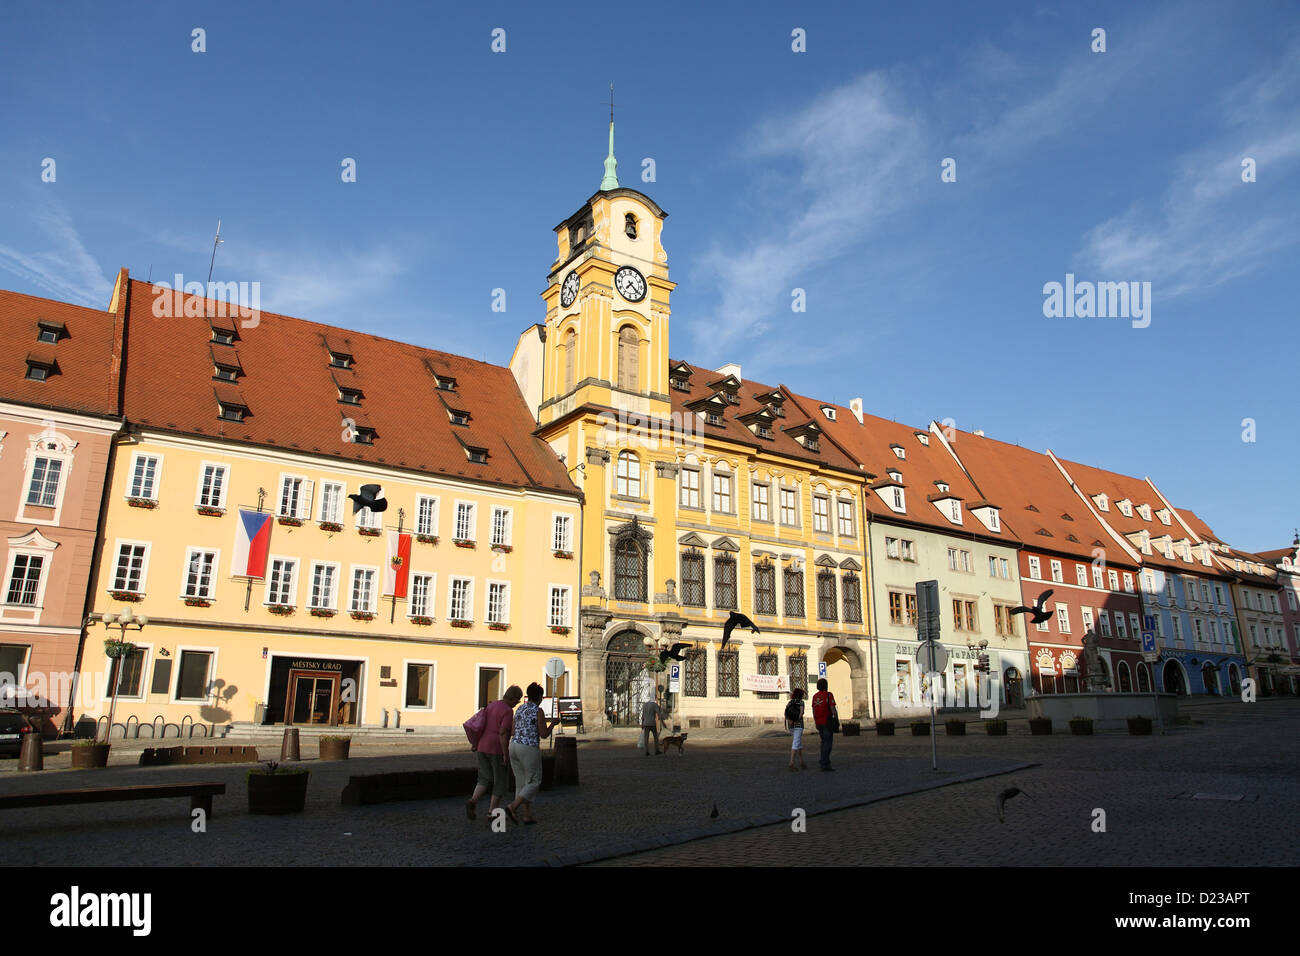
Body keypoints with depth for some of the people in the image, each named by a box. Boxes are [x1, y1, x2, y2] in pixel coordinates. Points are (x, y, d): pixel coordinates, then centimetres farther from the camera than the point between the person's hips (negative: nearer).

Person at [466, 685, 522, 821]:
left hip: (483, 748, 7)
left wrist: (476, 743, 23)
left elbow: (481, 726, 16)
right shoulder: (508, 711, -14)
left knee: (485, 780, 13)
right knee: (501, 782, 8)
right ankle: (492, 812, 10)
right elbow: (503, 734, -21)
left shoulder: (491, 705, 12)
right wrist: (506, 755, -18)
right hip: (497, 749, -7)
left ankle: (473, 801, -12)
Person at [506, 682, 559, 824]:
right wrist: (553, 723, 7)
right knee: (534, 783, 6)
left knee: (522, 782, 16)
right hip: (529, 750, -7)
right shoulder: (538, 711, -12)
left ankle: (527, 815, 17)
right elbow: (544, 734, -12)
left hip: (515, 747, 7)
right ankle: (512, 807, -10)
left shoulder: (520, 709, 10)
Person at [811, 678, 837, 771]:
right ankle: (825, 764, -7)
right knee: (828, 742, -4)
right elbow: (833, 708, -14)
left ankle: (823, 761, 17)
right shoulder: (828, 695, -10)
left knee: (824, 741, 19)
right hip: (827, 722, -6)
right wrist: (837, 721, -7)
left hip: (819, 723, 7)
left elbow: (813, 711, 12)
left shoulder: (815, 696, 9)